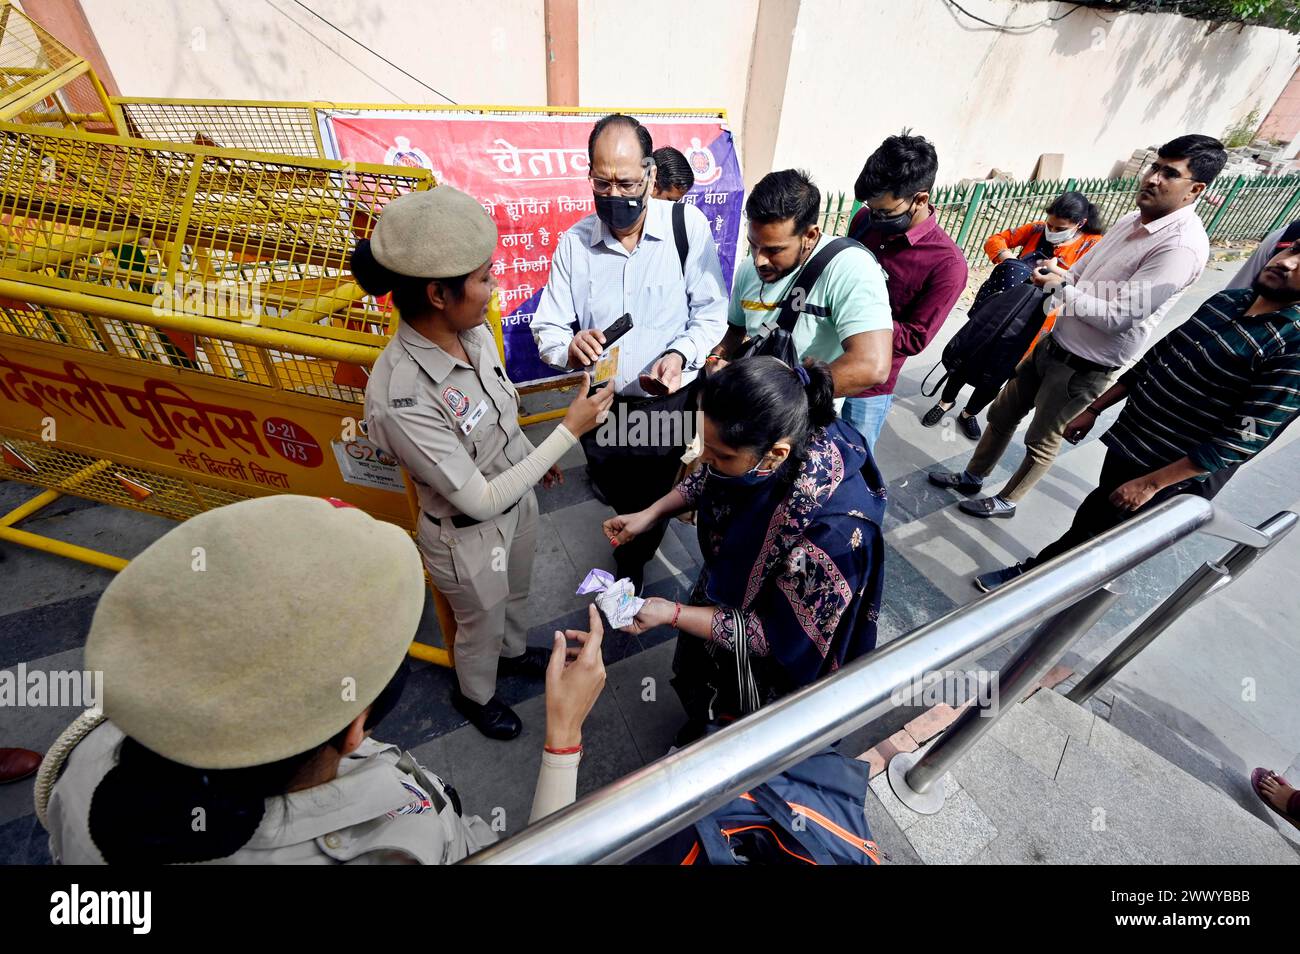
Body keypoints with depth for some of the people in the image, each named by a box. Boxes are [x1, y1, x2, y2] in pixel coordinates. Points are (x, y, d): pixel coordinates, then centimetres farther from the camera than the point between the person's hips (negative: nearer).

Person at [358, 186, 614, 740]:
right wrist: (569, 431, -32)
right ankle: (474, 695, 58)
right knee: (481, 626, 24)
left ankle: (513, 652, 66)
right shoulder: (400, 397, -37)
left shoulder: (474, 332, -15)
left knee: (516, 594, 33)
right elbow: (480, 501, -31)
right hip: (469, 536, -6)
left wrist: (535, 459, 19)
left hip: (519, 499, 6)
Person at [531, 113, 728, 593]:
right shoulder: (574, 242, -6)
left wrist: (680, 354, -28)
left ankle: (631, 564, 48)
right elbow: (547, 328, -5)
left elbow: (712, 313, -9)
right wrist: (570, 346, -28)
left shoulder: (687, 225, -12)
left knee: (652, 499, 16)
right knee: (614, 492, 24)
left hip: (668, 402, -1)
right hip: (601, 403, 2)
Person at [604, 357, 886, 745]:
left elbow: (778, 635, -29)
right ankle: (699, 723, 68)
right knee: (696, 674, 35)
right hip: (724, 589, 6)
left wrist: (672, 614, -28)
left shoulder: (834, 529, -43)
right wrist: (649, 514, -11)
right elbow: (707, 480, -2)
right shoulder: (755, 441, -26)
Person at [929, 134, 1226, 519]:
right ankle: (972, 477, 36)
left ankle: (1006, 501, 31)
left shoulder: (1182, 247, -22)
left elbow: (1119, 317, -26)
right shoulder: (1133, 219, 5)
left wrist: (1061, 287, -21)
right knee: (1002, 413, 17)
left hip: (1085, 368, -8)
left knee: (1041, 442, 10)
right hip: (1053, 342, 8)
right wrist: (1057, 274, -7)